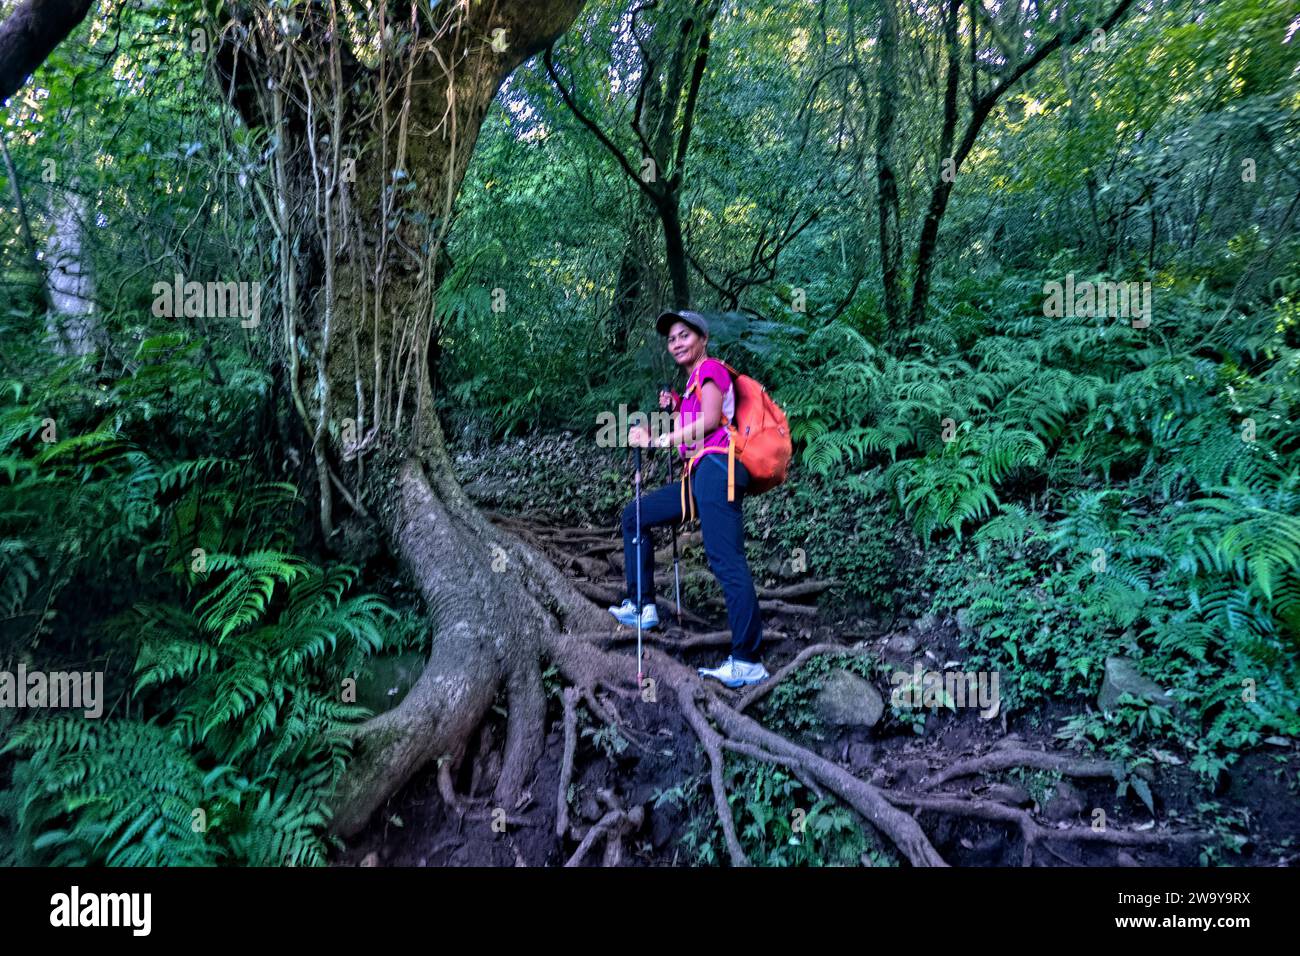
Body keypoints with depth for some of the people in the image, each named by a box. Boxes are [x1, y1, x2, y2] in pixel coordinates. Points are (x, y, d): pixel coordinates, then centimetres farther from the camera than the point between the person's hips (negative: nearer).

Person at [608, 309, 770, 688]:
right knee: (634, 515, 13)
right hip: (698, 475, 10)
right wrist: (674, 411, 14)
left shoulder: (710, 369, 3)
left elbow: (710, 421, -12)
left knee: (726, 561, -16)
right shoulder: (693, 381, 29)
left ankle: (747, 661, -18)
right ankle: (642, 605, 15)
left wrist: (658, 440, -7)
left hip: (715, 468, -10)